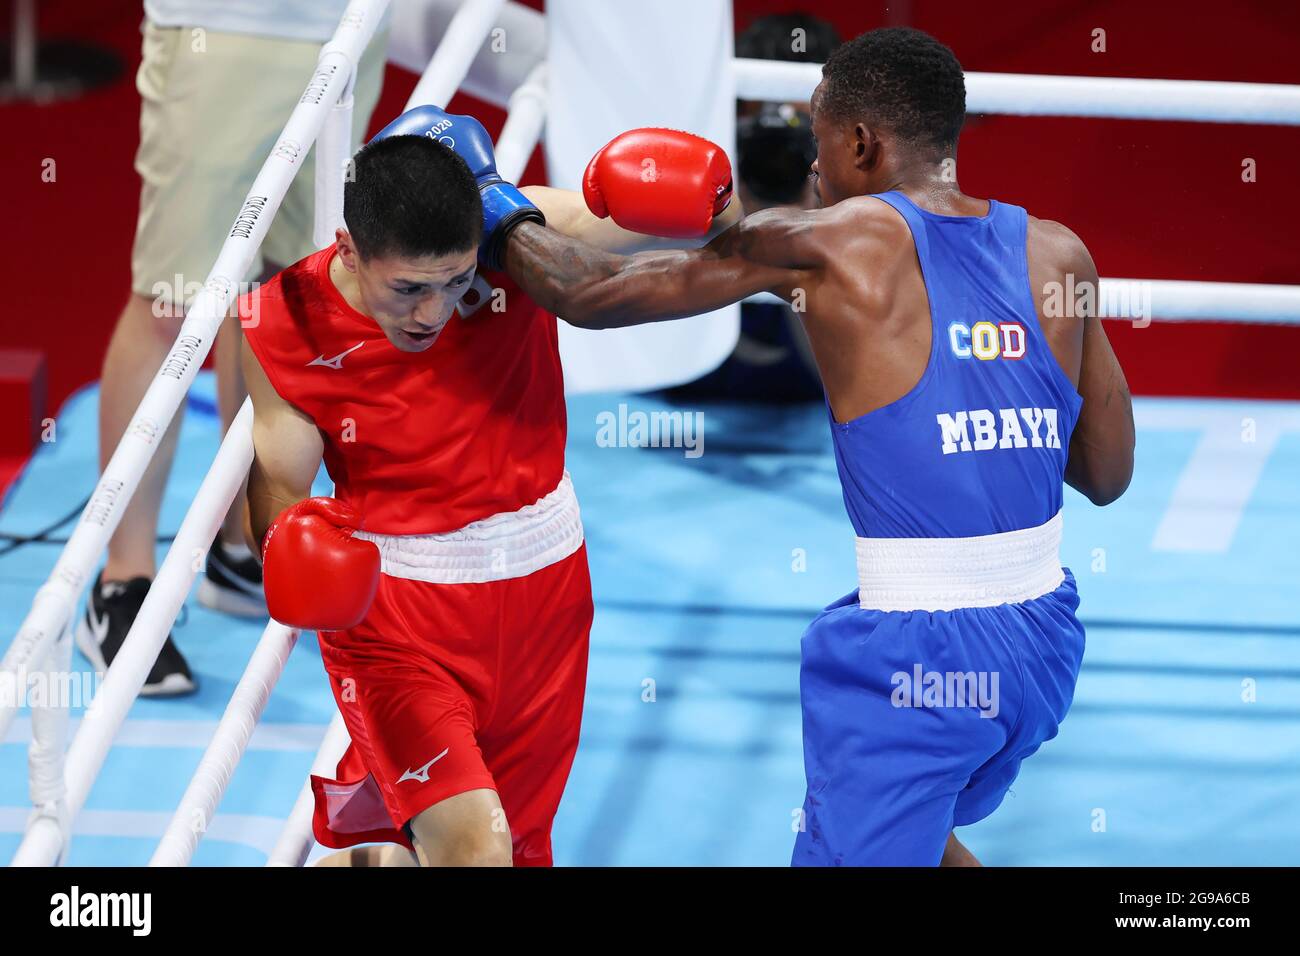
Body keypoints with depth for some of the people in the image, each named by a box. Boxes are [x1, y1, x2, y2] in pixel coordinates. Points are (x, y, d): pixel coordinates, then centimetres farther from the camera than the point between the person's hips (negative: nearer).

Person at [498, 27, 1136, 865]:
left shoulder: (826, 243, -9)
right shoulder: (1058, 254, 3)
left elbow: (588, 296, -3)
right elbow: (1108, 476, 10)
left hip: (914, 651, -6)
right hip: (1047, 634, 6)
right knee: (918, 833, 30)